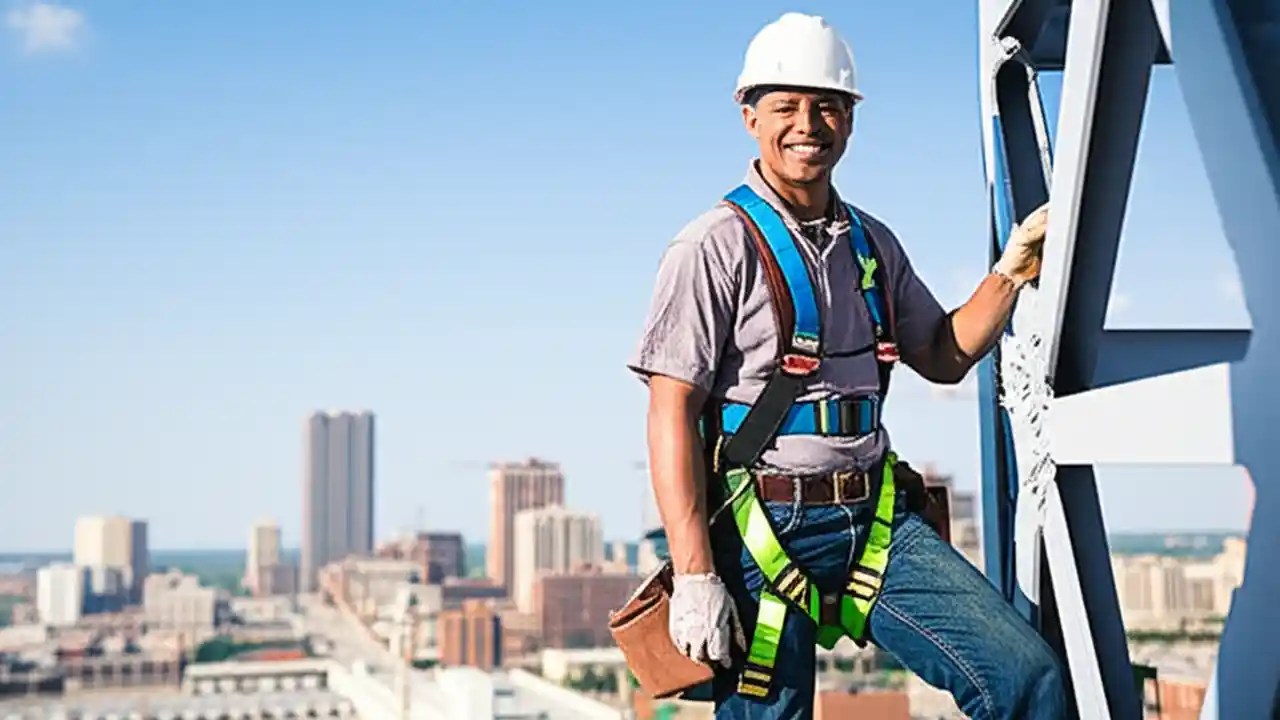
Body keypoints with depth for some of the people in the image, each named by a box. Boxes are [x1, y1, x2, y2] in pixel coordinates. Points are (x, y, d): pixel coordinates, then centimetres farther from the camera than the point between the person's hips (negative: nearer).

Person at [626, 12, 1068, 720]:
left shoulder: (872, 243, 13)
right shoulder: (717, 247, -7)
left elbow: (943, 357, 24)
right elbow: (671, 413, -12)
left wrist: (1009, 274, 7)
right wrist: (695, 575, -17)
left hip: (877, 520, 6)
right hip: (766, 529, -5)